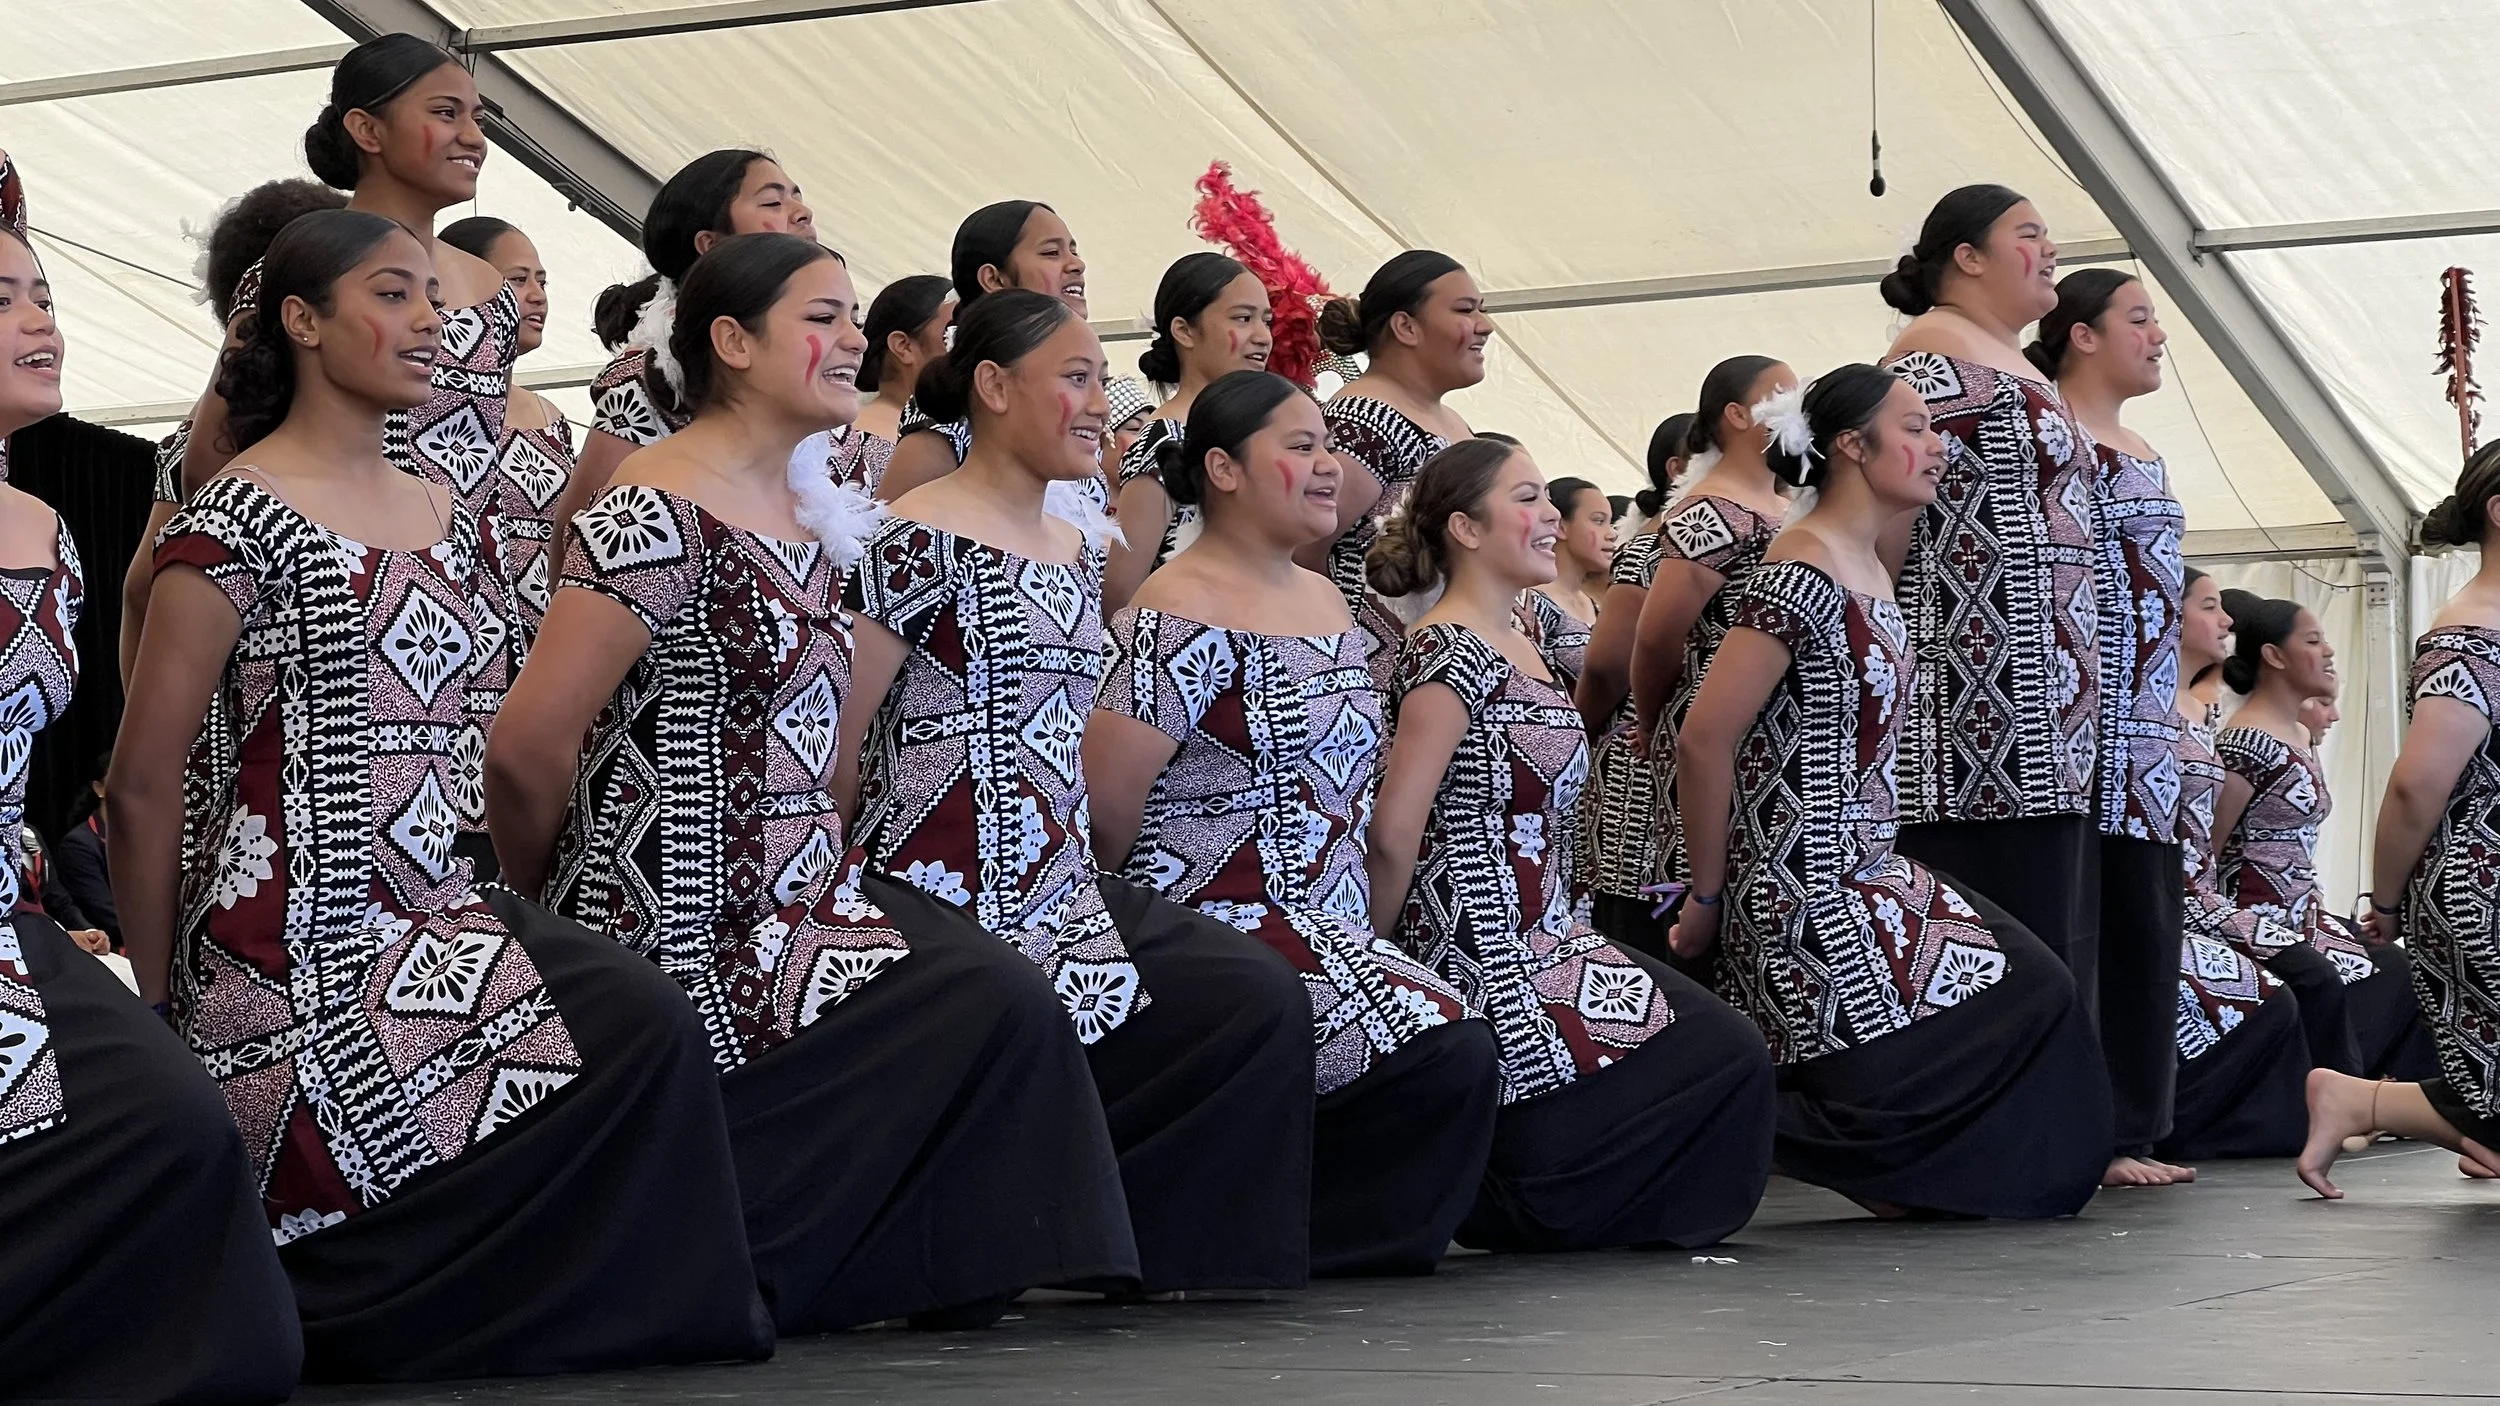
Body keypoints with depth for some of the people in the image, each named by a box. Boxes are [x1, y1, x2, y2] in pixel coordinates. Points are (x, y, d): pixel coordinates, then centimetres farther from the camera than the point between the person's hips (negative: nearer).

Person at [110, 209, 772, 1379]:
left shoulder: (441, 516, 16)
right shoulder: (238, 522, -7)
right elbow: (144, 788, -7)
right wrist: (161, 1008, -3)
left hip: (437, 921, 7)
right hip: (294, 965, -7)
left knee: (645, 1027, -18)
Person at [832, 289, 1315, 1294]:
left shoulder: (1079, 553, 17)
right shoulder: (920, 542, -10)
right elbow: (836, 744, -11)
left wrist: (1076, 880, 16)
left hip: (1063, 891, 8)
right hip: (954, 905, -8)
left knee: (1262, 1000, -8)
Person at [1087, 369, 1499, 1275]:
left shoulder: (1325, 602, 16)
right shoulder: (1184, 619, -12)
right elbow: (1105, 800, -18)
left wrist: (1368, 928, 15)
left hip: (1331, 932, 9)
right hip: (1224, 927, -9)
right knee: (1447, 1057, -22)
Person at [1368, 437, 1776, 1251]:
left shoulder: (1521, 649, 15)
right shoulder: (1452, 656, -15)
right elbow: (1395, 832, -19)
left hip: (1542, 942, 9)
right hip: (1485, 967, -9)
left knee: (1727, 1048, 5)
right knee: (1725, 1057, -9)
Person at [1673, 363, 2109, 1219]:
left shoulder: (1873, 572, 12)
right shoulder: (1800, 577, -18)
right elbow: (1704, 741, -19)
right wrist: (1707, 901, -12)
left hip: (1867, 874, 10)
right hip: (1802, 894, -9)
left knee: (2035, 995, 1)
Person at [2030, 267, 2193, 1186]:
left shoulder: (2141, 455, 21)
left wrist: (2168, 722, 21)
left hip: (2146, 733, 9)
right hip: (2087, 725, -9)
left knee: (2146, 928, 7)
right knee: (2085, 926, -9)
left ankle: (2129, 1130, 12)